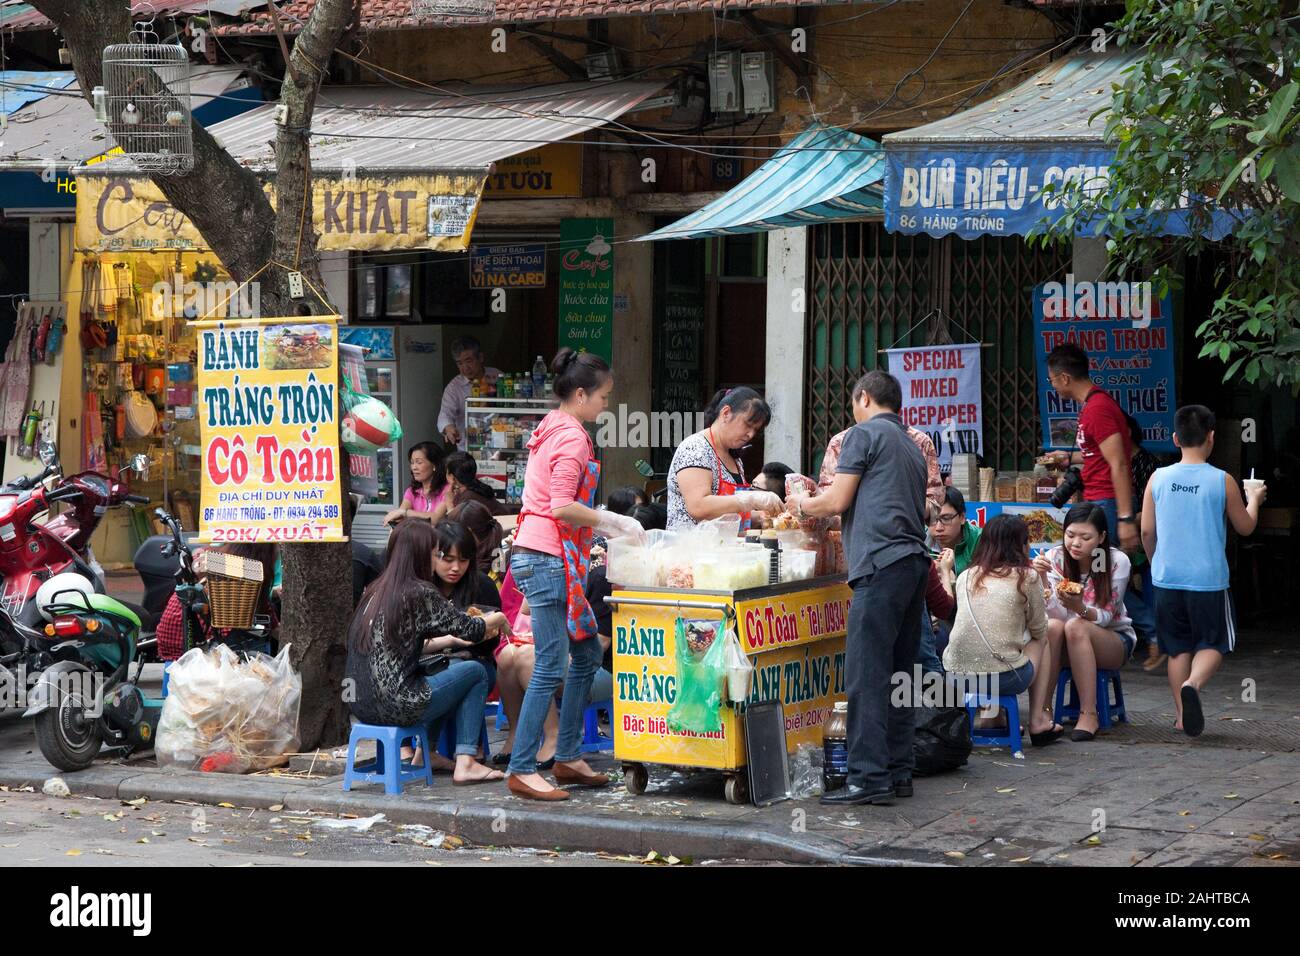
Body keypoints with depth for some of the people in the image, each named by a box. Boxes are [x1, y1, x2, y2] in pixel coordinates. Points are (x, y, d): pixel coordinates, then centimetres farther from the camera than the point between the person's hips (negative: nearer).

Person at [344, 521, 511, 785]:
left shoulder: (376, 592, 12)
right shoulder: (419, 592, -11)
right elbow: (470, 629, -3)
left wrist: (450, 640, 28)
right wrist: (498, 619, 18)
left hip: (360, 704, 8)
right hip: (393, 706, -8)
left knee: (444, 667, 31)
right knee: (476, 672, 10)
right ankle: (464, 763, 7)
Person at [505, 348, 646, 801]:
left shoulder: (553, 431, 18)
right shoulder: (572, 438, -13)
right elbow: (562, 507, -21)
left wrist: (605, 527, 17)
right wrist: (615, 521, -12)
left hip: (537, 555, 11)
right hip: (549, 559, -11)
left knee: (587, 654, 16)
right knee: (551, 666, -9)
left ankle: (568, 757, 21)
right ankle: (522, 770, -6)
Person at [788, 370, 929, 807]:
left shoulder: (865, 433, 1)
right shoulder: (912, 447, 26)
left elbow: (837, 501, -4)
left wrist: (802, 504, 17)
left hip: (882, 563, -9)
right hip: (916, 561, 9)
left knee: (866, 674, -10)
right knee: (898, 673, 10)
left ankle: (869, 776, -15)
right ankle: (898, 772, 10)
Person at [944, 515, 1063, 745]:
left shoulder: (966, 577, 11)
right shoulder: (1026, 577, -1)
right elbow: (1039, 630, 12)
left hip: (955, 675, 4)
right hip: (1004, 678, -4)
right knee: (1042, 642, 26)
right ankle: (1038, 721, 22)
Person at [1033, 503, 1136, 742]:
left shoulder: (1117, 561, -14)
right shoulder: (1055, 558, -9)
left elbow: (1106, 617, -17)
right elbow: (1054, 613, -18)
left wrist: (1079, 608, -39)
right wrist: (1043, 579, -35)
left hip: (1114, 639, -2)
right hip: (1070, 644, 2)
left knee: (1075, 627, -34)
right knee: (1052, 626, -32)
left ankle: (1089, 714, -33)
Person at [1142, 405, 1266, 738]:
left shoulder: (1158, 478, -2)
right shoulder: (1223, 481, -7)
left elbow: (1147, 531, 2)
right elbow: (1245, 527, 5)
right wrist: (1254, 500, 25)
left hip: (1168, 578, 2)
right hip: (1208, 579, -2)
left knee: (1178, 648, 14)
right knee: (1213, 644, 10)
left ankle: (1183, 716, 14)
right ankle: (1193, 684, -20)